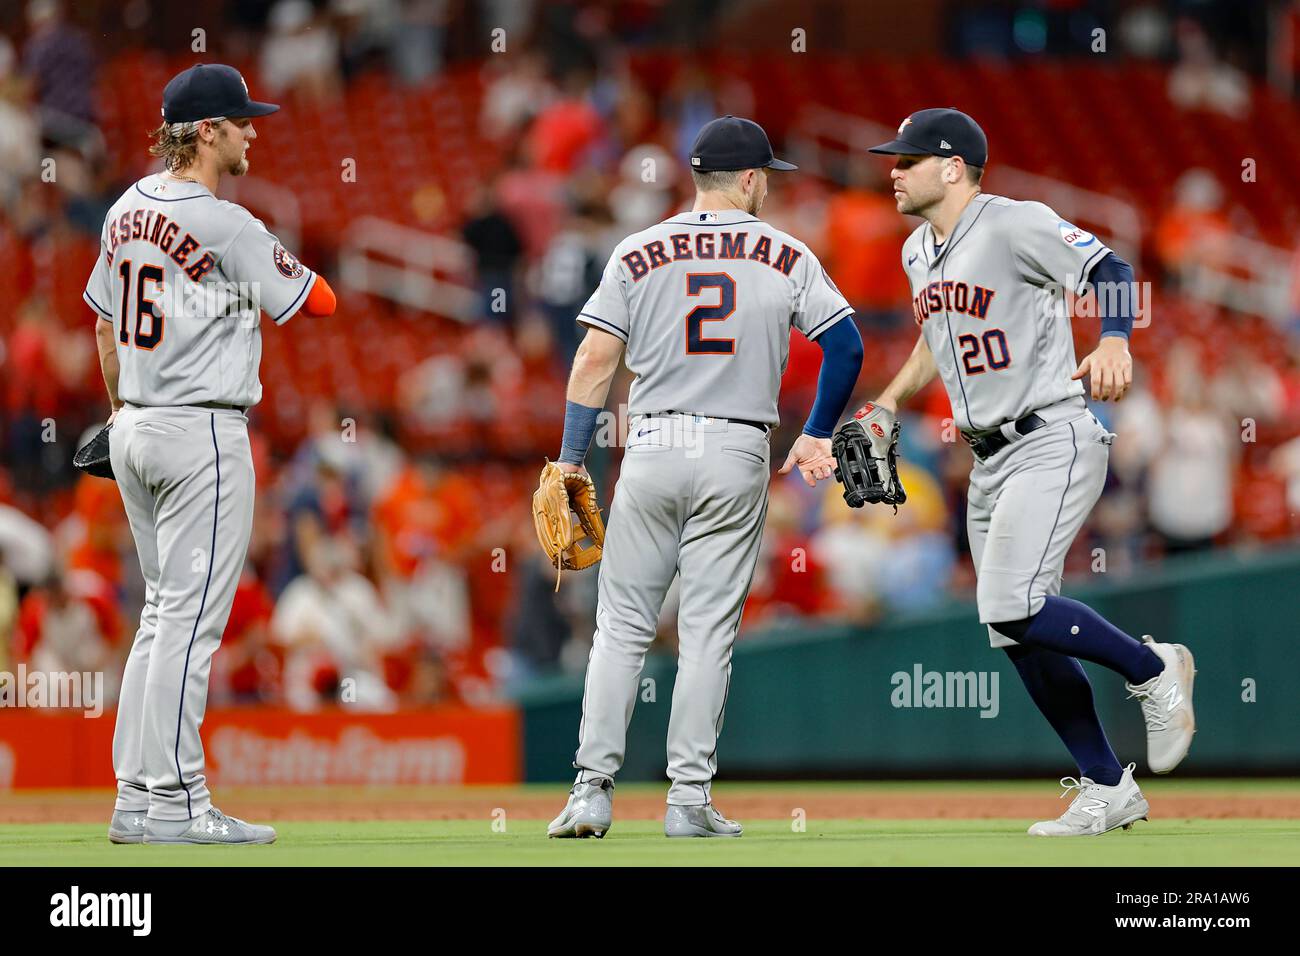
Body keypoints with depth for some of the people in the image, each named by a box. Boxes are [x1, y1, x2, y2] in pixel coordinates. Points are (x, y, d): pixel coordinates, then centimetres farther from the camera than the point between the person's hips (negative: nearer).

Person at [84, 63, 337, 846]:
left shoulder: (127, 211, 10)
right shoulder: (225, 226, -15)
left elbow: (105, 322, 18)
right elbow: (320, 301, -8)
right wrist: (272, 265, 8)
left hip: (134, 430, 9)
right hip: (204, 434, -9)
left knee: (165, 611, 14)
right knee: (192, 617, -7)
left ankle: (137, 796, 14)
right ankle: (174, 803, -7)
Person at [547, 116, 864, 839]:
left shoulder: (639, 254, 4)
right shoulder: (787, 257, 3)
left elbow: (596, 360, 0)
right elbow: (847, 347, 1)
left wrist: (572, 458, 3)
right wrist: (818, 435, 13)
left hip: (654, 449, 1)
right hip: (739, 454, -1)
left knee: (622, 625, 6)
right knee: (709, 629, 3)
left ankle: (593, 790, -2)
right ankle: (690, 798, 1)